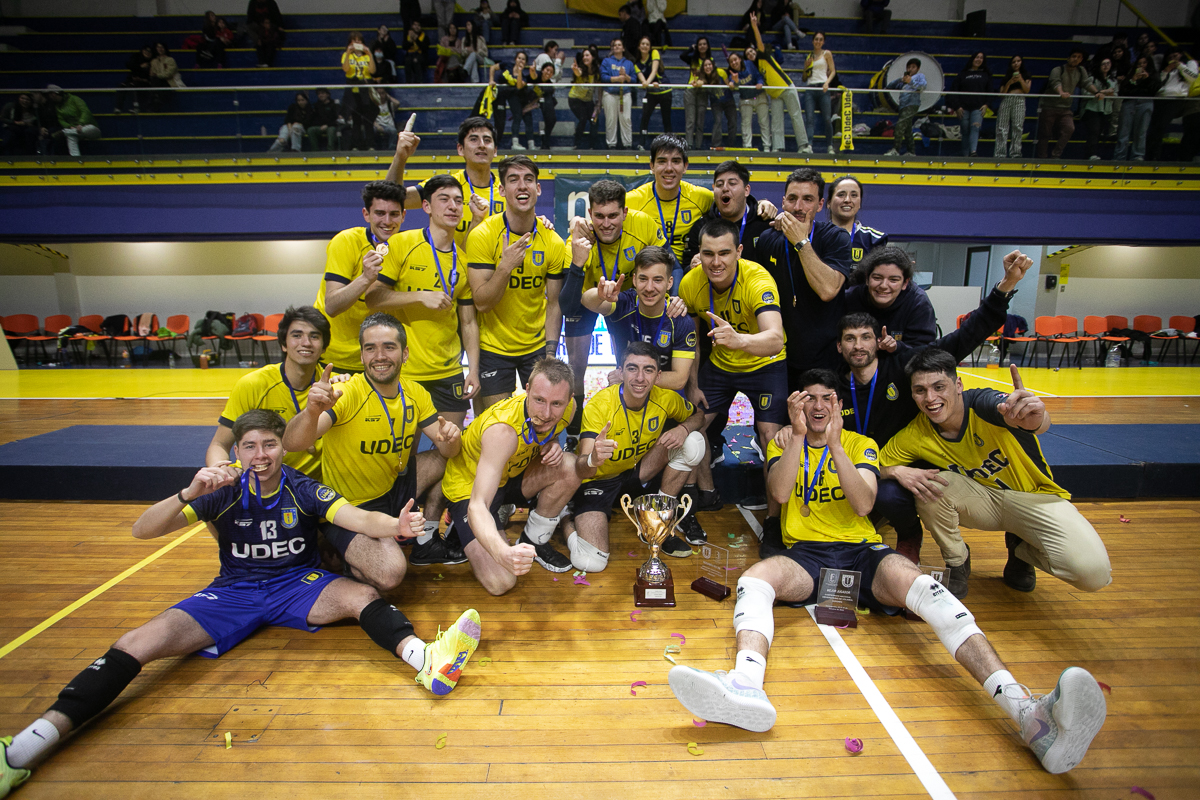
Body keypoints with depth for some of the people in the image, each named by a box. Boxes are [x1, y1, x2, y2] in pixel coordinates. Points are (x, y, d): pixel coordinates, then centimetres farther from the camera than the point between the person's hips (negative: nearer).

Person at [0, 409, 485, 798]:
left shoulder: (303, 490, -9)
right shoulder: (225, 492, -7)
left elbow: (357, 518, -24)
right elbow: (142, 531, -13)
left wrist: (395, 525, -48)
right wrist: (189, 493, -34)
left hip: (298, 584, -1)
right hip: (234, 591, 1)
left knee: (362, 595, -29)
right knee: (140, 643, -20)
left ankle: (425, 660, -51)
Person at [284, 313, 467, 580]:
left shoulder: (415, 393, -2)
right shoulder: (345, 395, -21)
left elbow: (447, 451, -1)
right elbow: (291, 445, -34)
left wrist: (451, 439, -26)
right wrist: (312, 411, -55)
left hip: (393, 490, 7)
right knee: (388, 573, -29)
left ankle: (425, 543, 14)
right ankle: (342, 561, 6)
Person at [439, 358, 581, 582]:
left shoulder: (567, 408, -18)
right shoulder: (503, 431, -39)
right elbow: (477, 506, -44)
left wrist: (551, 446, -19)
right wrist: (502, 553, -64)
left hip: (510, 475, 6)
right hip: (470, 487, -6)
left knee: (568, 467, -23)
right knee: (500, 584, -19)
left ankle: (534, 541, 1)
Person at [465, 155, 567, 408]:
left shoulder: (554, 242, -6)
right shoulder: (482, 235, -13)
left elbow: (553, 304, 0)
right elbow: (481, 303, -16)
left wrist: (550, 352, -6)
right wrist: (506, 266, -29)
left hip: (537, 346, 2)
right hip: (493, 348, -2)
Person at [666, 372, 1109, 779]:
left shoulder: (861, 444, 16)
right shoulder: (783, 443, 16)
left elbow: (863, 505, -2)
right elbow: (780, 493, -4)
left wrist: (835, 443, -12)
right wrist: (798, 434, -12)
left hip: (861, 550, 0)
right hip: (806, 553, 0)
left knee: (914, 581, -33)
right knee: (754, 578, -33)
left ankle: (1029, 714, -47)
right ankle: (746, 684, -60)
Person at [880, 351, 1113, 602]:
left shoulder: (982, 403, -28)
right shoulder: (915, 435, -15)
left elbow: (1041, 424, -48)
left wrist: (1035, 419, -73)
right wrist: (903, 474, -25)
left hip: (1038, 496, -2)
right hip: (986, 500, 2)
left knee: (1093, 572, -25)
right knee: (931, 485, -28)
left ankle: (1021, 549, 9)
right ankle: (956, 563, -1)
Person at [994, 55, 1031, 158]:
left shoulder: (1026, 76, 18)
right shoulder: (1006, 77, 21)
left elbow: (1027, 90, 5)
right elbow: (1002, 92, 9)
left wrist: (1021, 80, -10)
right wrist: (1009, 82, -6)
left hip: (1020, 100, -1)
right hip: (1006, 100, 1)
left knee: (1018, 127, -12)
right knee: (1002, 127, -8)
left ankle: (1015, 153, -18)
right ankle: (1000, 154, -10)